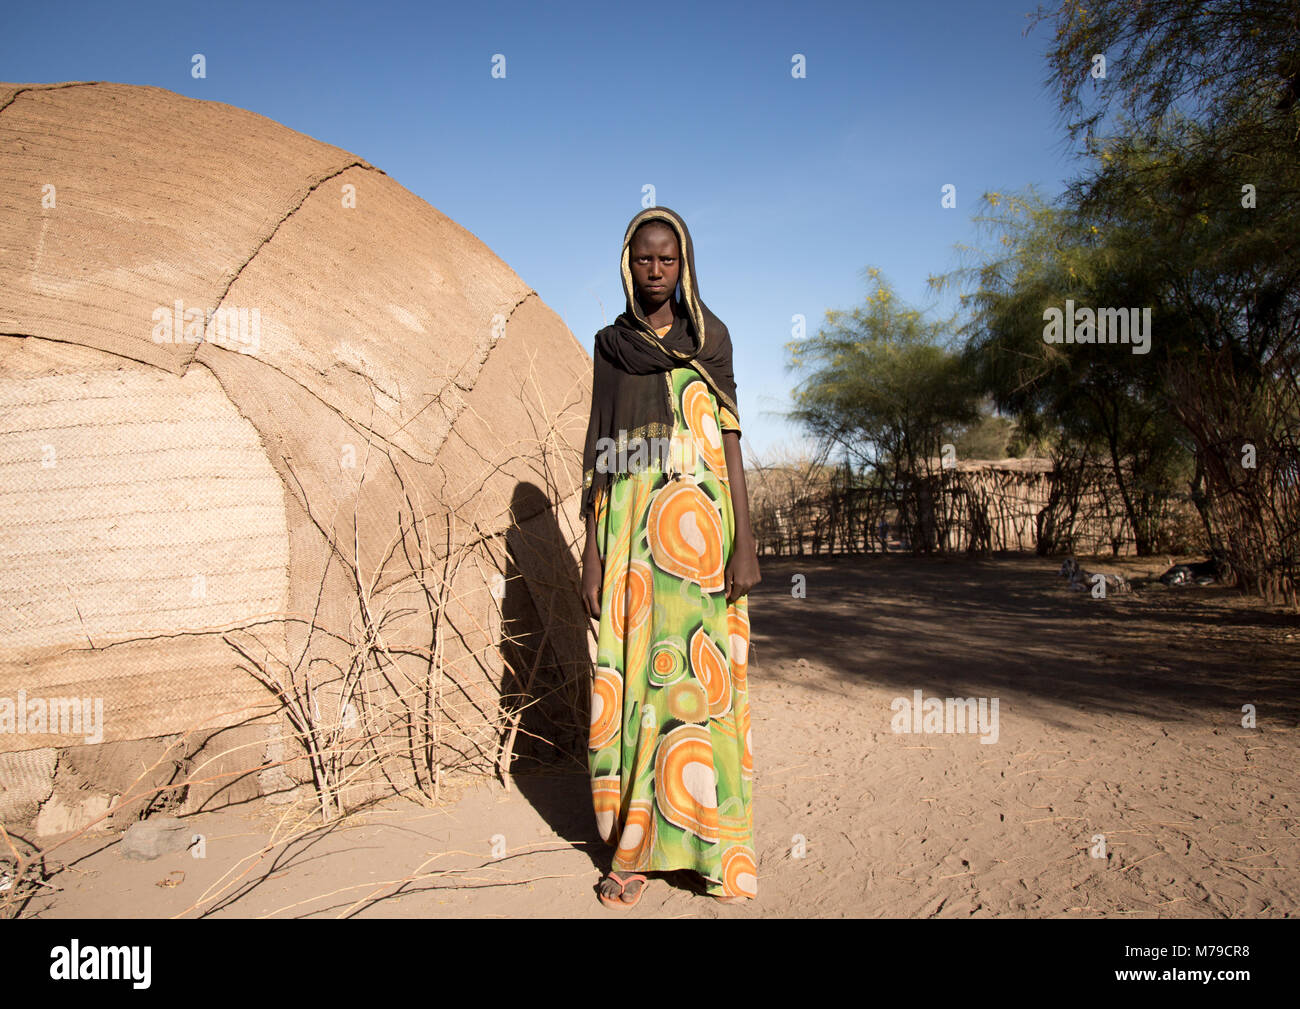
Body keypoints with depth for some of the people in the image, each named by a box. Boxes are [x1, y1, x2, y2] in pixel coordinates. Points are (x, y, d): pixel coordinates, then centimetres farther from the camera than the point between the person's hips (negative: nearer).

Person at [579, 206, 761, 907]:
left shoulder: (709, 336, 8)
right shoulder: (610, 345, 12)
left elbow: (730, 438, 3)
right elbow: (598, 450, 9)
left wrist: (743, 539, -6)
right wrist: (592, 548, 1)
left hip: (698, 521, -1)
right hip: (629, 524, 2)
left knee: (702, 675, -2)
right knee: (631, 677, 1)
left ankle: (712, 845, 11)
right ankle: (634, 846, 12)